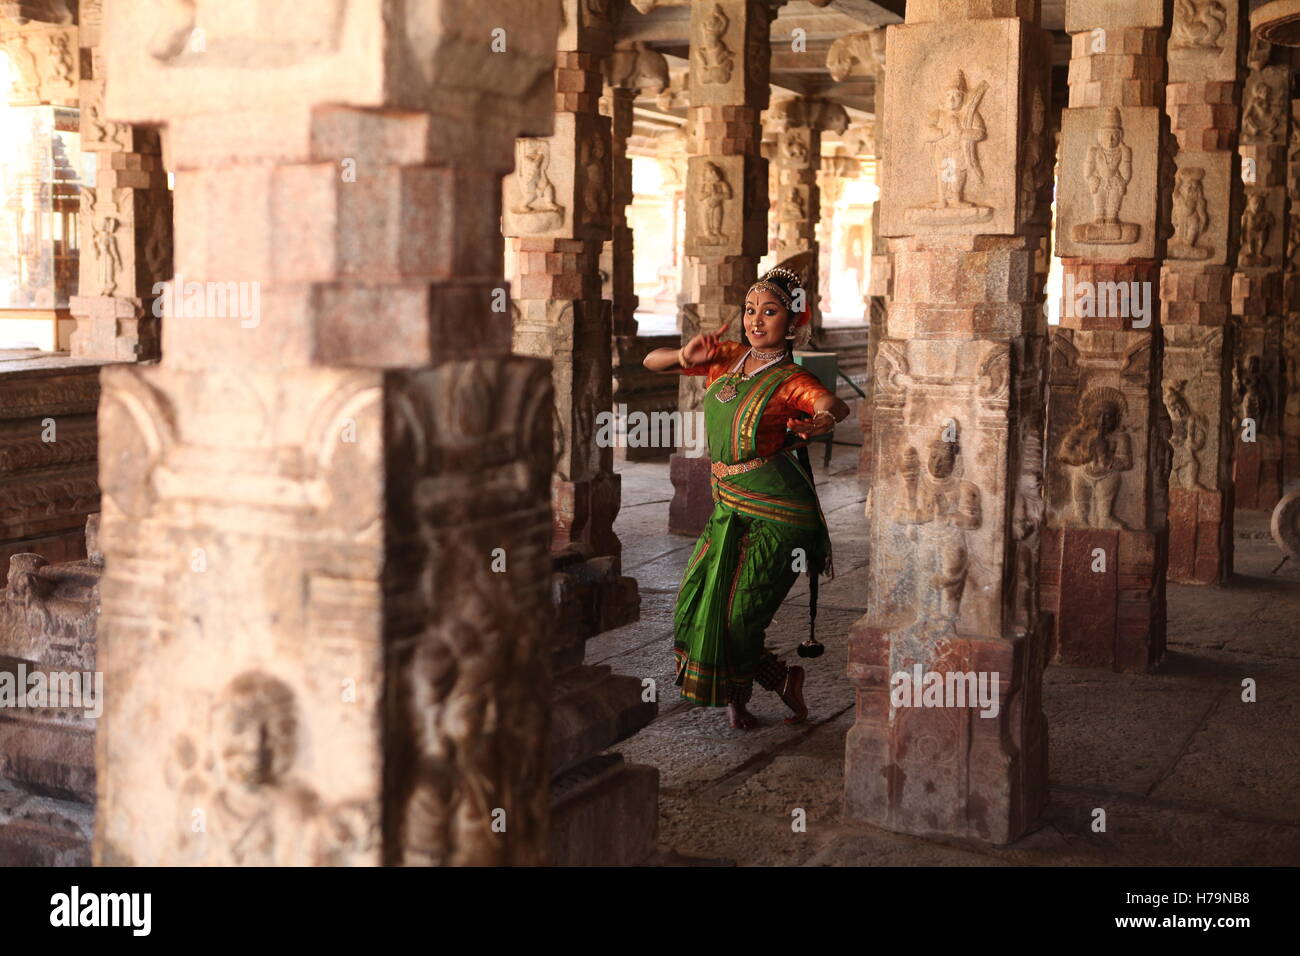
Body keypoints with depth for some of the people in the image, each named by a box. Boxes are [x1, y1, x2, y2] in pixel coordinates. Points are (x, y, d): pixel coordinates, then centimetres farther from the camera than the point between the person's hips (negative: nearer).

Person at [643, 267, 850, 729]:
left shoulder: (792, 380, -10)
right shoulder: (727, 358, 7)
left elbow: (835, 405, -31)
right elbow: (652, 362, 11)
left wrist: (824, 420, -55)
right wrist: (686, 357, -11)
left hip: (776, 516, -6)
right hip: (728, 507, 6)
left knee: (736, 616, -6)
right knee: (700, 603, 3)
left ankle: (736, 696, 24)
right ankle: (782, 682, 23)